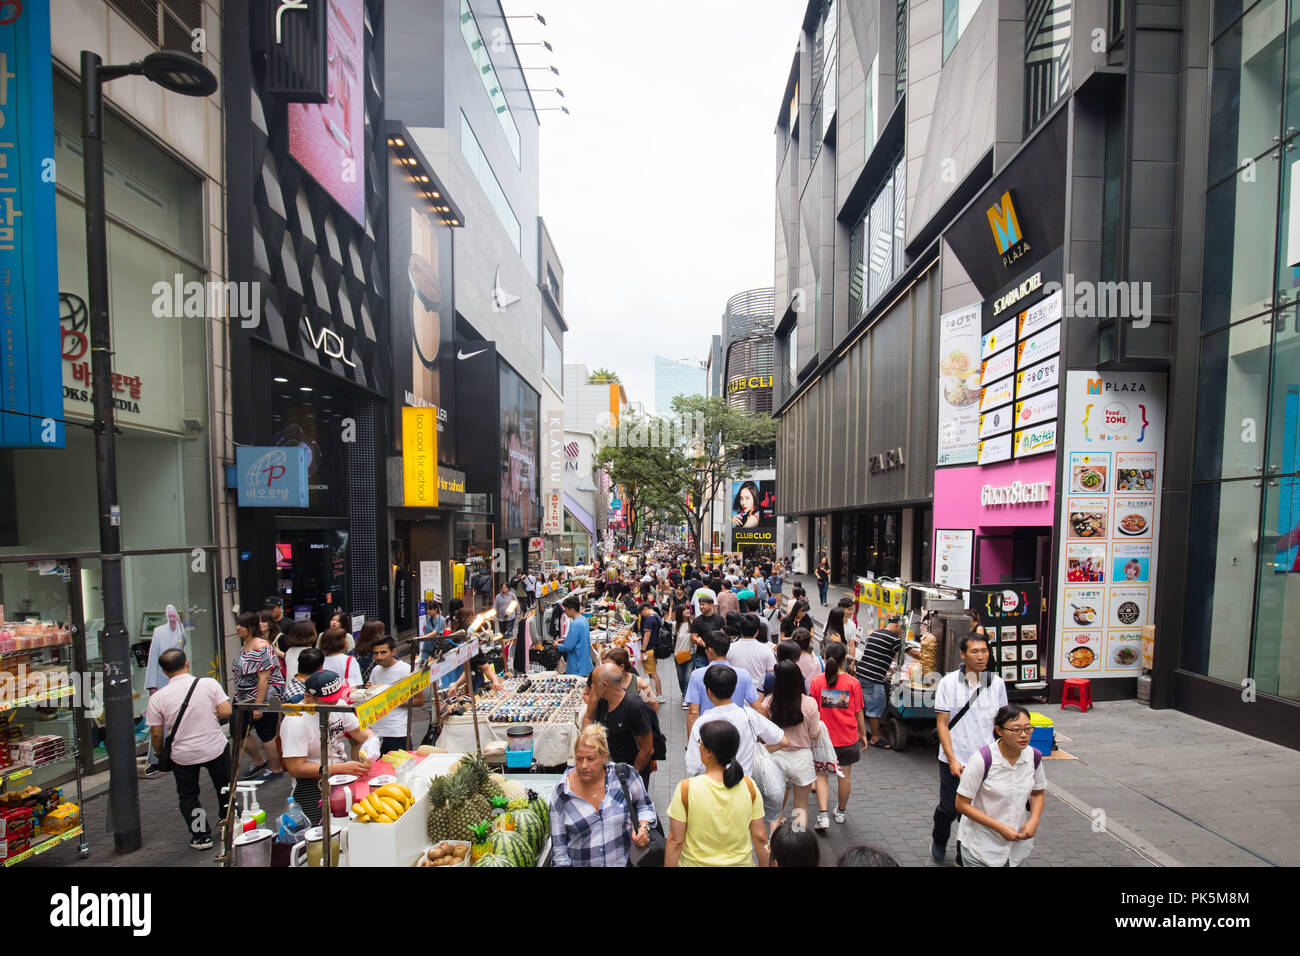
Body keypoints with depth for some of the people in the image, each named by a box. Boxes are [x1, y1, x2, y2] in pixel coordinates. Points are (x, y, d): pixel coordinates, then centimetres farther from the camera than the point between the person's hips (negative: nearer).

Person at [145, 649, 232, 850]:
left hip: (182, 756, 0)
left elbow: (156, 734, -5)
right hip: (215, 748, 1)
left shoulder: (157, 698, -10)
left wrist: (159, 753, 13)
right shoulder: (209, 683, -12)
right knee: (224, 788, 22)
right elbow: (225, 711, -14)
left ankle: (201, 836, 21)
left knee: (188, 796, 20)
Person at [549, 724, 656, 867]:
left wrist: (643, 827, -11)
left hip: (624, 861, 0)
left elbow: (644, 805, 6)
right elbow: (558, 843, -5)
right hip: (580, 863, 0)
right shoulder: (561, 792, -12)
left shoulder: (623, 775, -11)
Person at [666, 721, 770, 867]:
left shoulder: (686, 789, -20)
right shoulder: (749, 786, -13)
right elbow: (760, 837, -5)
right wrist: (765, 865, 9)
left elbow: (675, 841, -14)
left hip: (696, 862, -2)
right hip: (740, 862, 2)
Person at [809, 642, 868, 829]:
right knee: (845, 774, 16)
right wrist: (863, 734, 10)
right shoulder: (853, 683, -11)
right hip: (848, 737, 0)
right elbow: (858, 713, -4)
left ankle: (823, 815, 3)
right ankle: (841, 811, 32)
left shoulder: (817, 681, -10)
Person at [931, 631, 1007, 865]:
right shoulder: (948, 682, -10)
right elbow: (942, 724, -8)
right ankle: (938, 841, 42)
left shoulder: (997, 683, -1)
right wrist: (952, 760, -13)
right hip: (953, 760, -2)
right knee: (949, 808, 13)